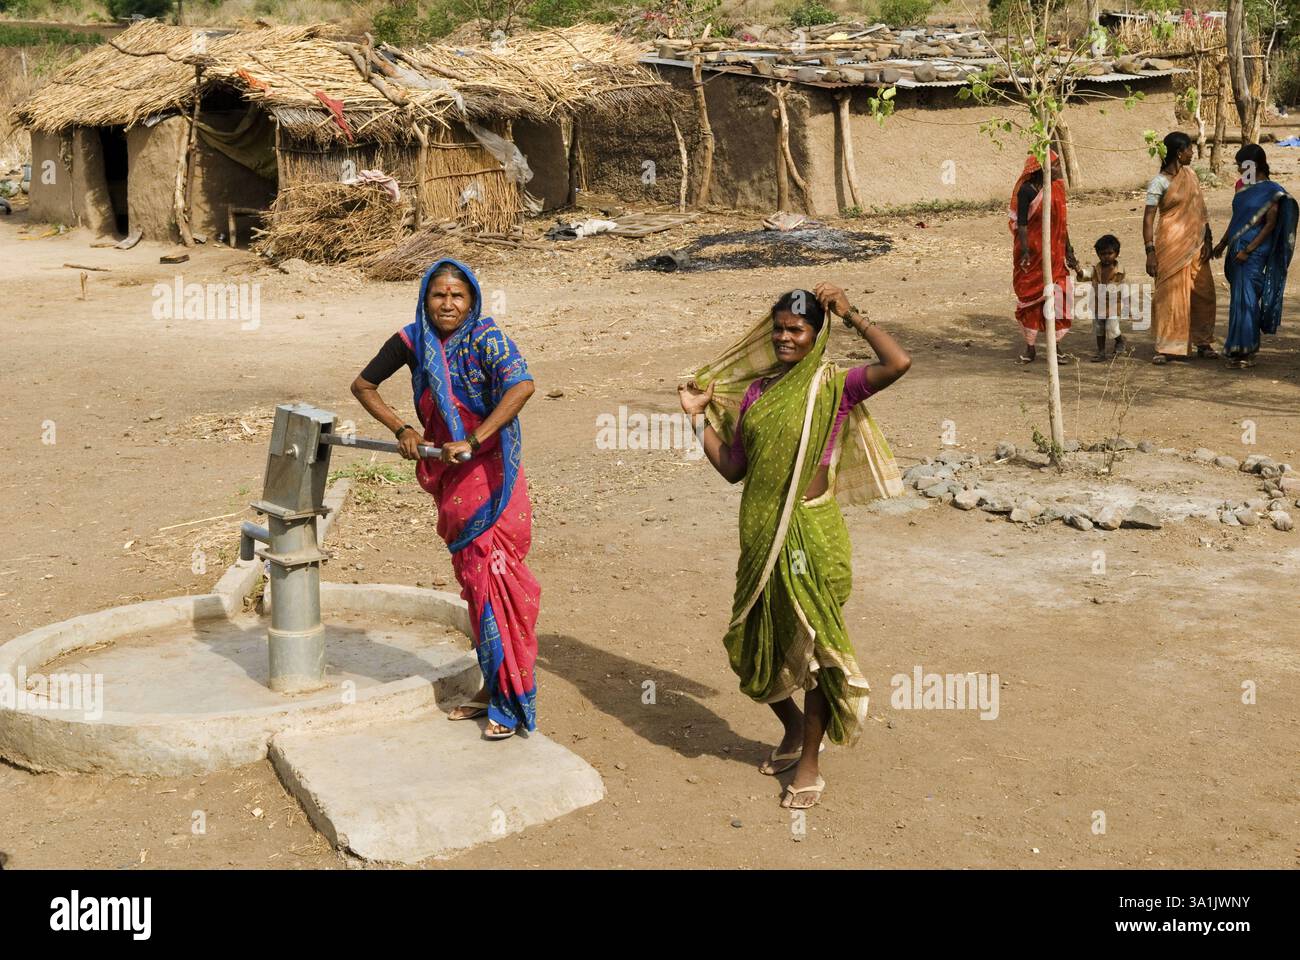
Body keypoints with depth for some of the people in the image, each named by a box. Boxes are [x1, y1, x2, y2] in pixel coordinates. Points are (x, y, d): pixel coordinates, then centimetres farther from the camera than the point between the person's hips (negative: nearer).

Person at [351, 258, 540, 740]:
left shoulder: (485, 339, -16)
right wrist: (401, 429, -5)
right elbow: (362, 384, 9)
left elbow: (522, 385, -33)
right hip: (447, 478, 6)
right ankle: (490, 689, 25)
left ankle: (511, 700, 0)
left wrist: (471, 442, -35)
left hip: (488, 475, -6)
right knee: (471, 579, 13)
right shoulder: (412, 340, -1)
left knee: (493, 577, -8)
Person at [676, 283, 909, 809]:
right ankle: (794, 728, 40)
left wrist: (851, 313, -14)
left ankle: (809, 762, 18)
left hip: (811, 534, -5)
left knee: (813, 643, 3)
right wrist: (698, 414, 9)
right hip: (760, 536, 5)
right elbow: (731, 467, 12)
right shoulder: (754, 392, 9)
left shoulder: (833, 387, -5)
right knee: (754, 647, 14)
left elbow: (898, 363, -22)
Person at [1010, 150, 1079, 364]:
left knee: (1057, 298, 3)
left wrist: (1069, 251, 15)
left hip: (1055, 255, 5)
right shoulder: (1027, 191, -11)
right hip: (1034, 254, -5)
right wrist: (1025, 253, -21)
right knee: (1031, 299, 3)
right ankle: (1030, 348, 13)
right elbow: (1021, 223, -13)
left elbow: (1061, 223, 14)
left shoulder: (1057, 188, 8)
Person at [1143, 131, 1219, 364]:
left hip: (1195, 244, 6)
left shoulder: (1190, 174, 9)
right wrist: (1150, 252, -19)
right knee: (1170, 294, -2)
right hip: (1171, 245, -6)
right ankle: (1168, 348, 4)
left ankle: (1203, 343, 19)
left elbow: (1201, 210, 12)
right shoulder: (1159, 182, -10)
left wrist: (1207, 240, 5)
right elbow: (1148, 218, -13)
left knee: (1203, 293, 8)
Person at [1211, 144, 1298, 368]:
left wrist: (1247, 250, -18)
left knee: (1245, 299, -9)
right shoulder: (1244, 187, 14)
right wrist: (1223, 244, 20)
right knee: (1240, 297, 10)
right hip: (1237, 252, 8)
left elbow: (1270, 224, -13)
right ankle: (1244, 349, 18)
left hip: (1253, 253, -8)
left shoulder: (1270, 191, -9)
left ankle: (1245, 351, -6)